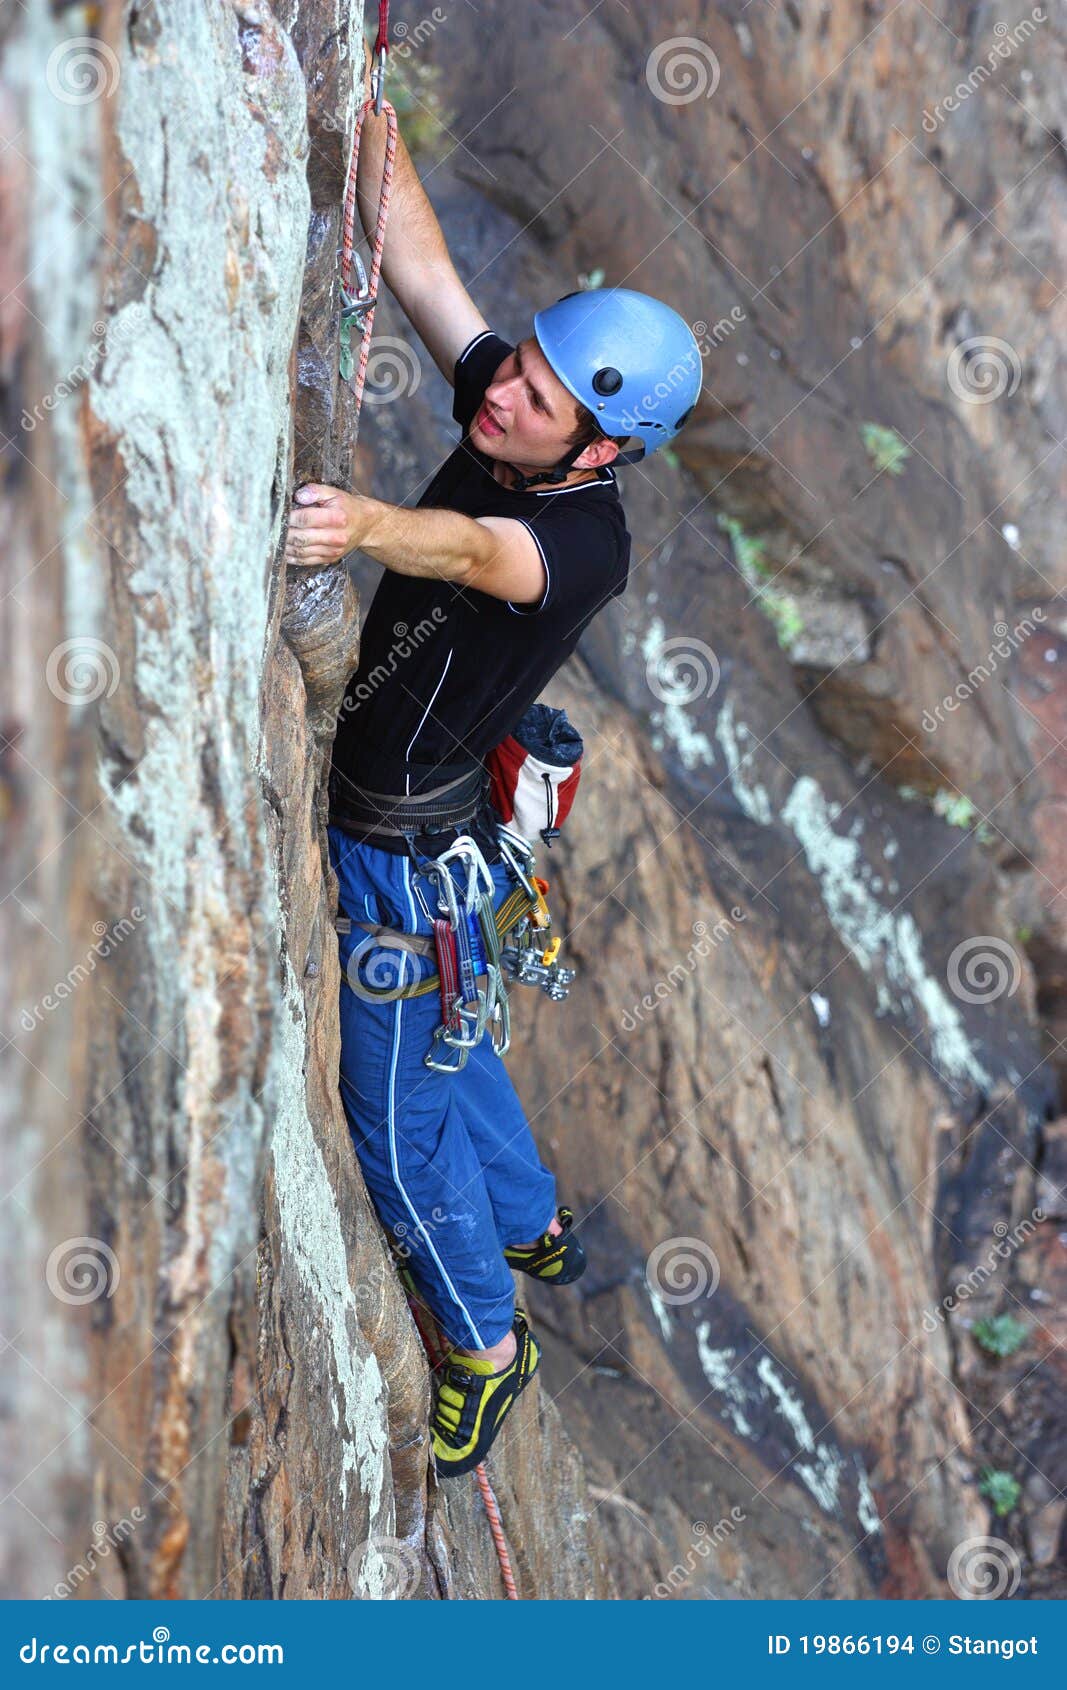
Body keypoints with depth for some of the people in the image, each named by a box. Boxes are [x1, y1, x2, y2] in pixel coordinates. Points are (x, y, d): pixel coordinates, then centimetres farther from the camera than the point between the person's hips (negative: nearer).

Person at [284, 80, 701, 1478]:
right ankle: (536, 1229, 53)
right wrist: (368, 124, -20)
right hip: (378, 817, 9)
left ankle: (487, 1347, 29)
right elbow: (419, 263, -9)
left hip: (410, 850, -9)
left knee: (398, 1114, 7)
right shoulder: (500, 421, -9)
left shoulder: (588, 537, -30)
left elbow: (476, 551, -53)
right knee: (439, 1043, 29)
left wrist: (370, 526, -73)